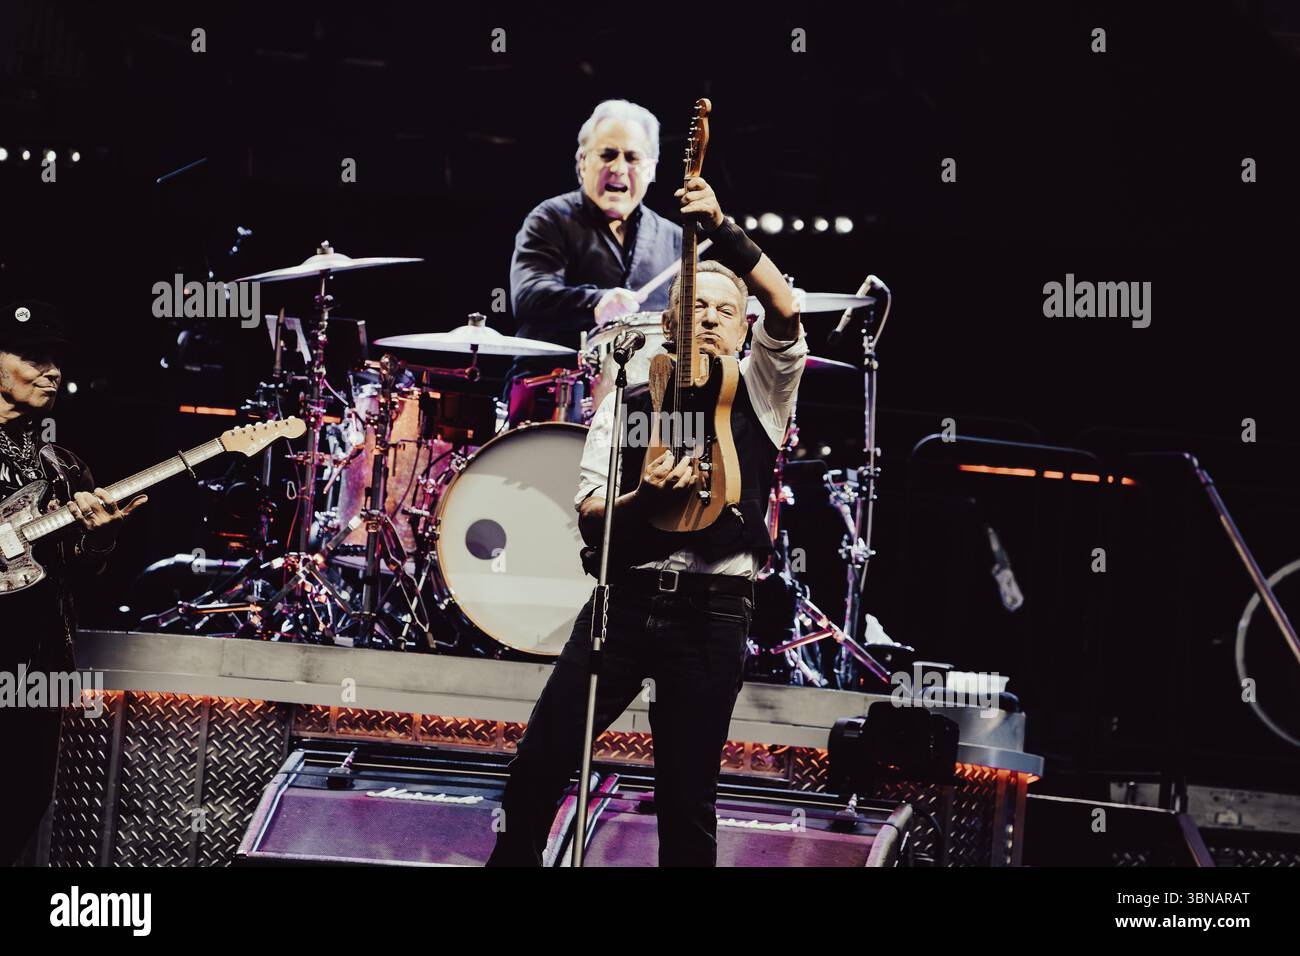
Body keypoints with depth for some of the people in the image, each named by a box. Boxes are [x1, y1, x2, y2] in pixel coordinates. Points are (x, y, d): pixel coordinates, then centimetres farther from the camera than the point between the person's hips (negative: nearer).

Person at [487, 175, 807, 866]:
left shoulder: (759, 394, 9)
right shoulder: (626, 405, 12)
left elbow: (785, 313, -11)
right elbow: (588, 522, 4)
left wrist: (722, 230, -20)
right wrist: (644, 498, -17)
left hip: (714, 610, -1)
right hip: (625, 598, 2)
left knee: (687, 803, 2)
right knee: (537, 768, -3)